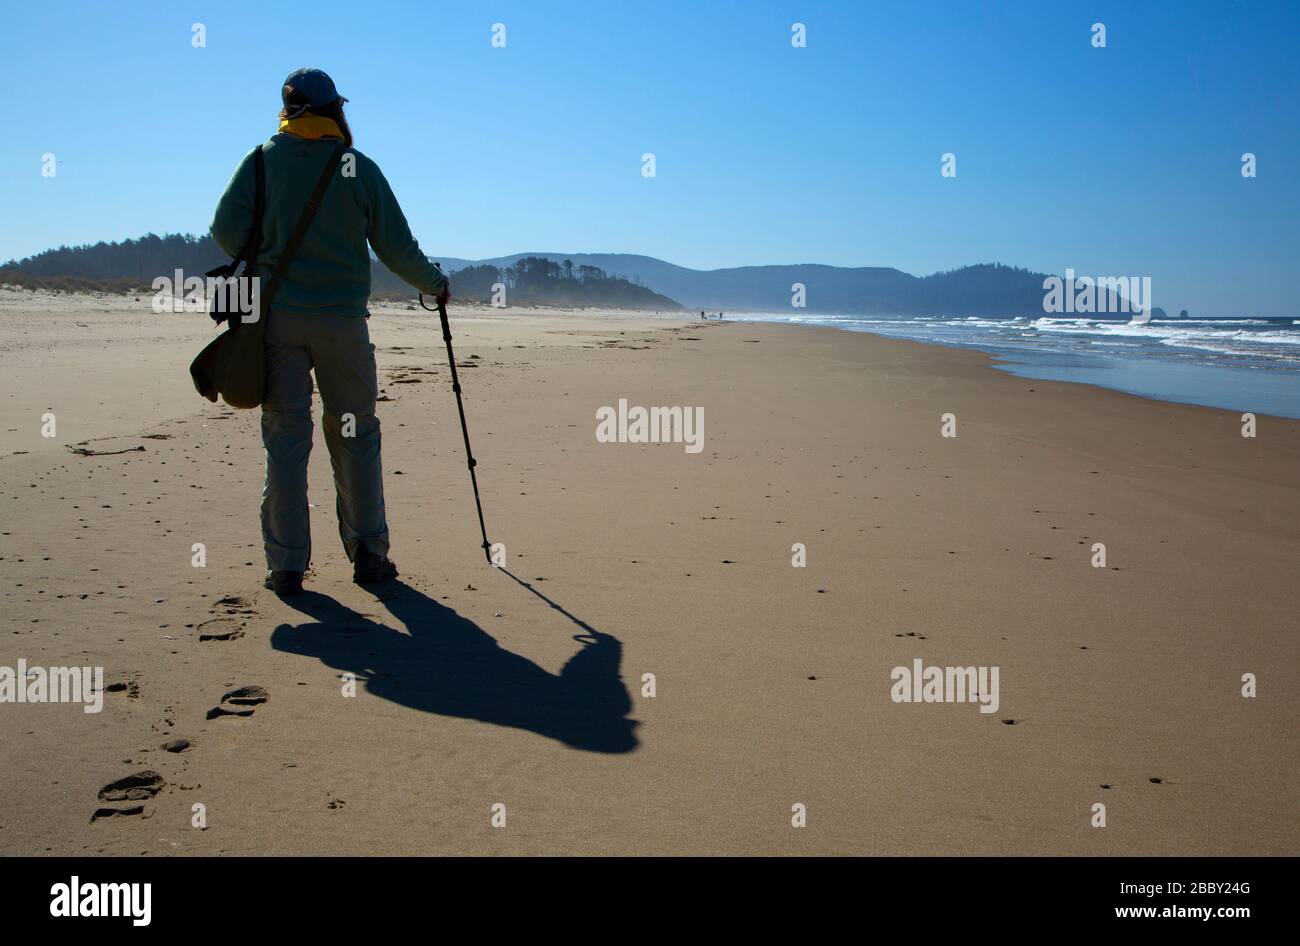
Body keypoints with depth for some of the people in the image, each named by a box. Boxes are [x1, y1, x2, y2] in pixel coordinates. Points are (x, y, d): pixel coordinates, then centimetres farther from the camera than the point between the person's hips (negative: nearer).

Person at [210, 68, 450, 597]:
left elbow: (226, 230, -3)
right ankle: (369, 555, 12)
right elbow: (396, 246, 3)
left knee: (285, 438, 5)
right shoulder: (360, 167, 2)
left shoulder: (262, 160, 3)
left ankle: (286, 567, 5)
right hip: (342, 317, -1)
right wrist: (435, 284, 20)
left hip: (277, 316, 1)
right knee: (355, 436, 9)